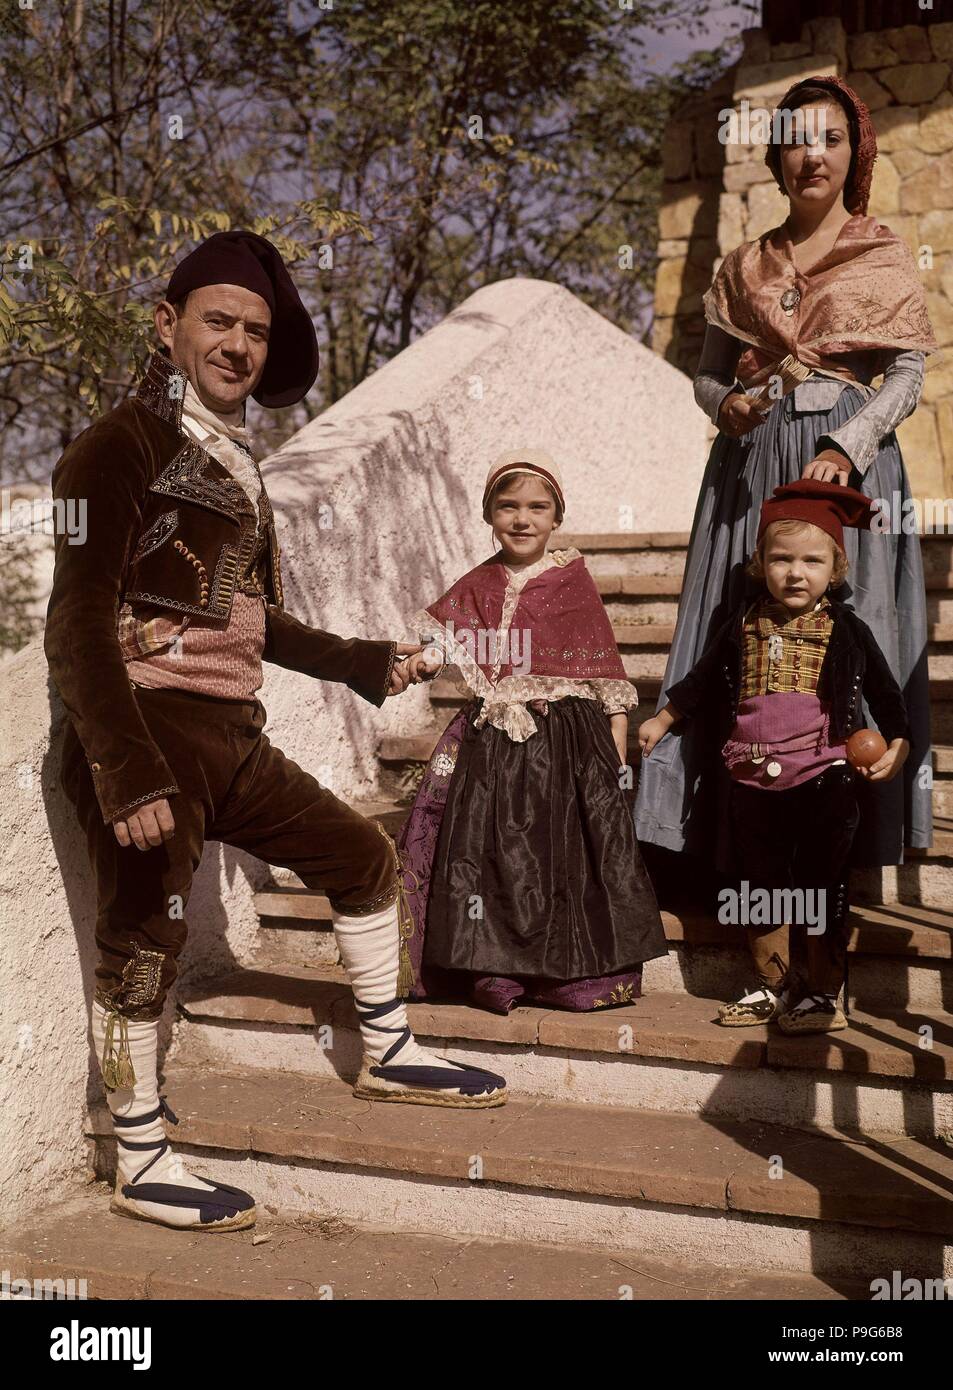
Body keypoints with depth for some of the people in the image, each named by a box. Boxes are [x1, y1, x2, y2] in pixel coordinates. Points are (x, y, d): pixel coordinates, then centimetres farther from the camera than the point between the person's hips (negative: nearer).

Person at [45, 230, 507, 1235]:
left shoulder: (234, 466, 17)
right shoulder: (120, 449, -9)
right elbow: (77, 627, -17)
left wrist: (360, 662, 30)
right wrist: (128, 773, -26)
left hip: (231, 739, 9)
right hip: (148, 741, -9)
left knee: (364, 855, 14)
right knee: (142, 945, -3)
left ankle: (387, 1054, 30)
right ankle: (140, 1169, 12)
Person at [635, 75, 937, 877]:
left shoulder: (884, 257, 7)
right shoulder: (743, 268, 16)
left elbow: (909, 372, -1)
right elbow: (708, 373, 17)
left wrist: (846, 448, -16)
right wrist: (727, 405, -7)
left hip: (848, 457, -3)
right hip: (753, 460, 3)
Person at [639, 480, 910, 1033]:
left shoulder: (847, 631, -4)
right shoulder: (745, 627, 4)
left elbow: (886, 694, 3)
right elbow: (701, 681, 18)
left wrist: (898, 746, -9)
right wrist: (662, 721, 23)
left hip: (824, 783, -4)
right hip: (755, 783, 4)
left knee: (821, 889, 3)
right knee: (760, 888, 13)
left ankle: (822, 992, 16)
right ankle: (773, 987, 28)